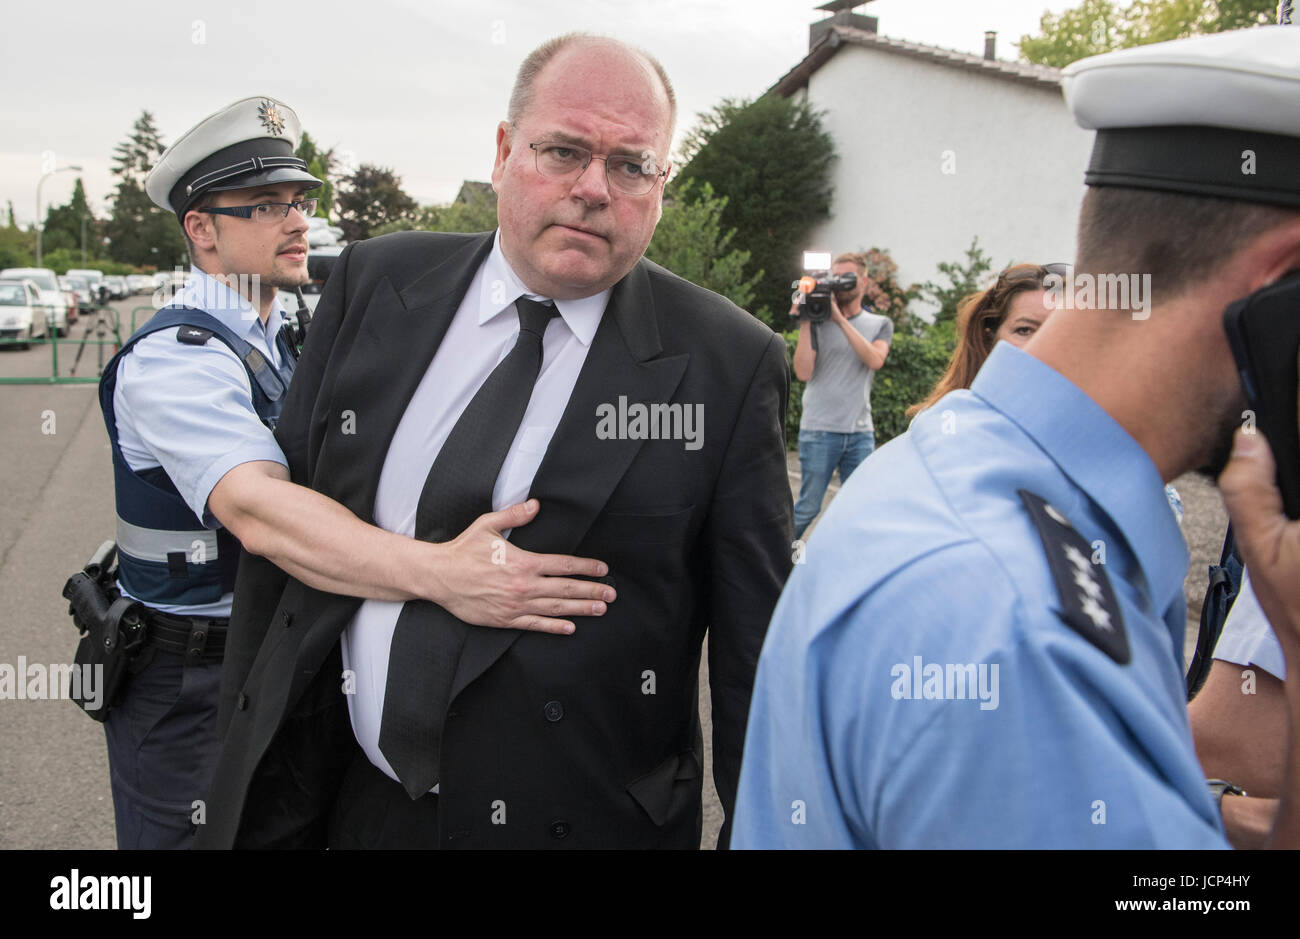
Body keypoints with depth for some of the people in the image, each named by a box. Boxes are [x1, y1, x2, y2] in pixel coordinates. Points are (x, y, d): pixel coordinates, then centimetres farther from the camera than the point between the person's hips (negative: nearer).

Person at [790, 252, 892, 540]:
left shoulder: (881, 325, 11)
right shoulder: (818, 323, 3)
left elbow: (875, 360, -11)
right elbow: (803, 372, -8)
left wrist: (841, 319, -14)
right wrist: (804, 323, -11)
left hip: (861, 432, 3)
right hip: (819, 431, -3)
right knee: (808, 507, 0)